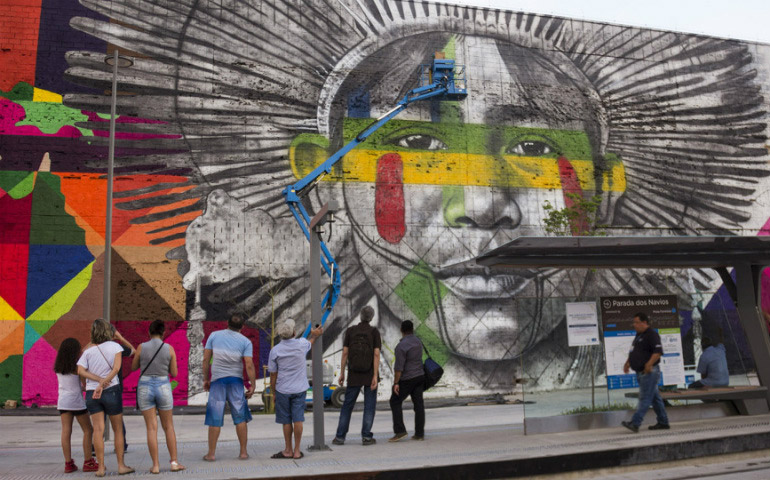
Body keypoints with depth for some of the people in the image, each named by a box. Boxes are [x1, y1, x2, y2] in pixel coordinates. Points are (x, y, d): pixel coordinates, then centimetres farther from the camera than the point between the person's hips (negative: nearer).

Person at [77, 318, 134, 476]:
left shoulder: (88, 350, 5)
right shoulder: (115, 347, -3)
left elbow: (80, 371, -8)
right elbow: (116, 368, -16)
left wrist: (99, 380, -12)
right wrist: (103, 384, -16)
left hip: (91, 392, 3)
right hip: (111, 391, -3)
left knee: (98, 429, 2)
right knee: (118, 429, 7)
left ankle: (101, 467, 2)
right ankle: (121, 465, 10)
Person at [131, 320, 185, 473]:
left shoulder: (142, 347, -5)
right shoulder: (169, 348, -4)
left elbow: (133, 367, 10)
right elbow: (174, 373, 1)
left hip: (145, 388, 0)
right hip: (163, 388, 0)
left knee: (151, 428, 4)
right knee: (169, 427, 12)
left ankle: (155, 465, 3)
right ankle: (174, 462, 10)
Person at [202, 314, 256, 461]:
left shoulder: (214, 336, 2)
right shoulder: (245, 342, -3)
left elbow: (206, 359, 1)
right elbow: (249, 365, -10)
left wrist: (206, 379, 10)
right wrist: (253, 385, -5)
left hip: (217, 379, 1)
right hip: (236, 380, 0)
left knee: (215, 419, 6)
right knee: (240, 418, 8)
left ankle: (211, 453, 9)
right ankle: (243, 452, 9)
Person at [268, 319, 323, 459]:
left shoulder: (275, 350, -9)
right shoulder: (301, 344, -7)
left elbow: (273, 375, -4)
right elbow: (309, 343, 21)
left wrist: (273, 393, 7)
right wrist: (314, 335, 41)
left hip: (282, 390, 0)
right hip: (300, 389, 1)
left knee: (286, 421, 7)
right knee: (298, 420, 2)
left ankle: (288, 450, 15)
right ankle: (297, 451, 6)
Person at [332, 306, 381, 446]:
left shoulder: (350, 331, 1)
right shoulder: (374, 332, -4)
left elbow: (345, 353, -2)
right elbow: (376, 354, -13)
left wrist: (341, 374, 3)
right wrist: (375, 376, -15)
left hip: (354, 376, 2)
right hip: (370, 374, -1)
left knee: (347, 405, 8)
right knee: (369, 406, 6)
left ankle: (340, 437, 6)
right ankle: (366, 436, 0)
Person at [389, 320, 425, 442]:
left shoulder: (401, 346, -19)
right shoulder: (418, 342, 6)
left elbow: (399, 367, -21)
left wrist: (396, 383, -18)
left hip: (407, 379, -7)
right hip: (419, 376, 7)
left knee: (395, 402, 3)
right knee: (418, 404, 6)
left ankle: (400, 431, -5)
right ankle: (419, 433, 6)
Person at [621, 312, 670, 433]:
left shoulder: (652, 334, -13)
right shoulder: (639, 335, 17)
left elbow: (658, 351, -22)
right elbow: (634, 352, 28)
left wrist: (649, 364, -30)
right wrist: (628, 362, 17)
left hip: (649, 372, -10)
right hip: (641, 373, 10)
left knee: (645, 398, -10)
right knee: (655, 398, 14)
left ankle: (634, 424, -15)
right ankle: (663, 422, 21)